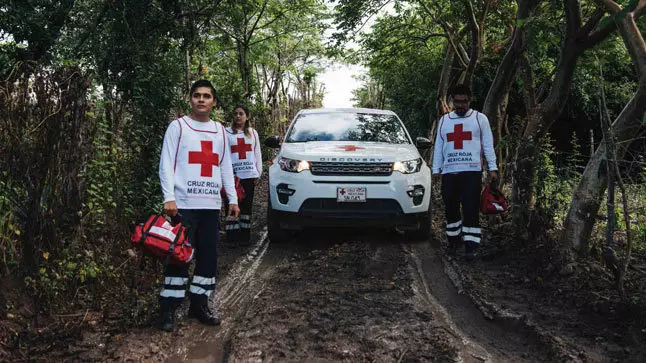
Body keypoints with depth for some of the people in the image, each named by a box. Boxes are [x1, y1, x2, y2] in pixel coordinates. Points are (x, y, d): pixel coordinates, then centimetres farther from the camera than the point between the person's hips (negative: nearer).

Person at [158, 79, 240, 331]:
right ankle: (169, 309, 5)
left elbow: (226, 167, 17)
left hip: (211, 205, 5)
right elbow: (167, 164, -4)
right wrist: (169, 197, -15)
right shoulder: (178, 126, 2)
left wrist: (233, 199, 10)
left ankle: (199, 305, 19)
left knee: (209, 256, 7)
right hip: (184, 204, -5)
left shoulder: (220, 131, 16)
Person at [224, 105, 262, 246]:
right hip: (233, 175, -3)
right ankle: (232, 237, 2)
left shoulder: (253, 133, 14)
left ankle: (245, 236, 15)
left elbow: (257, 153, 16)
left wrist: (258, 171, 8)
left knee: (247, 205, 7)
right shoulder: (227, 133, 3)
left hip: (249, 175, 3)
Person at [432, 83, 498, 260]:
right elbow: (438, 146, 17)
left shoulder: (480, 118, 8)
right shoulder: (444, 120, 17)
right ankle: (454, 241, 21)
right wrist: (436, 169, 10)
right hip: (449, 172, 4)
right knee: (451, 209, 8)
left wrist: (492, 168, -3)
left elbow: (488, 145, 6)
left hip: (472, 171, -3)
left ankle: (471, 245, -6)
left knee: (471, 209, -9)